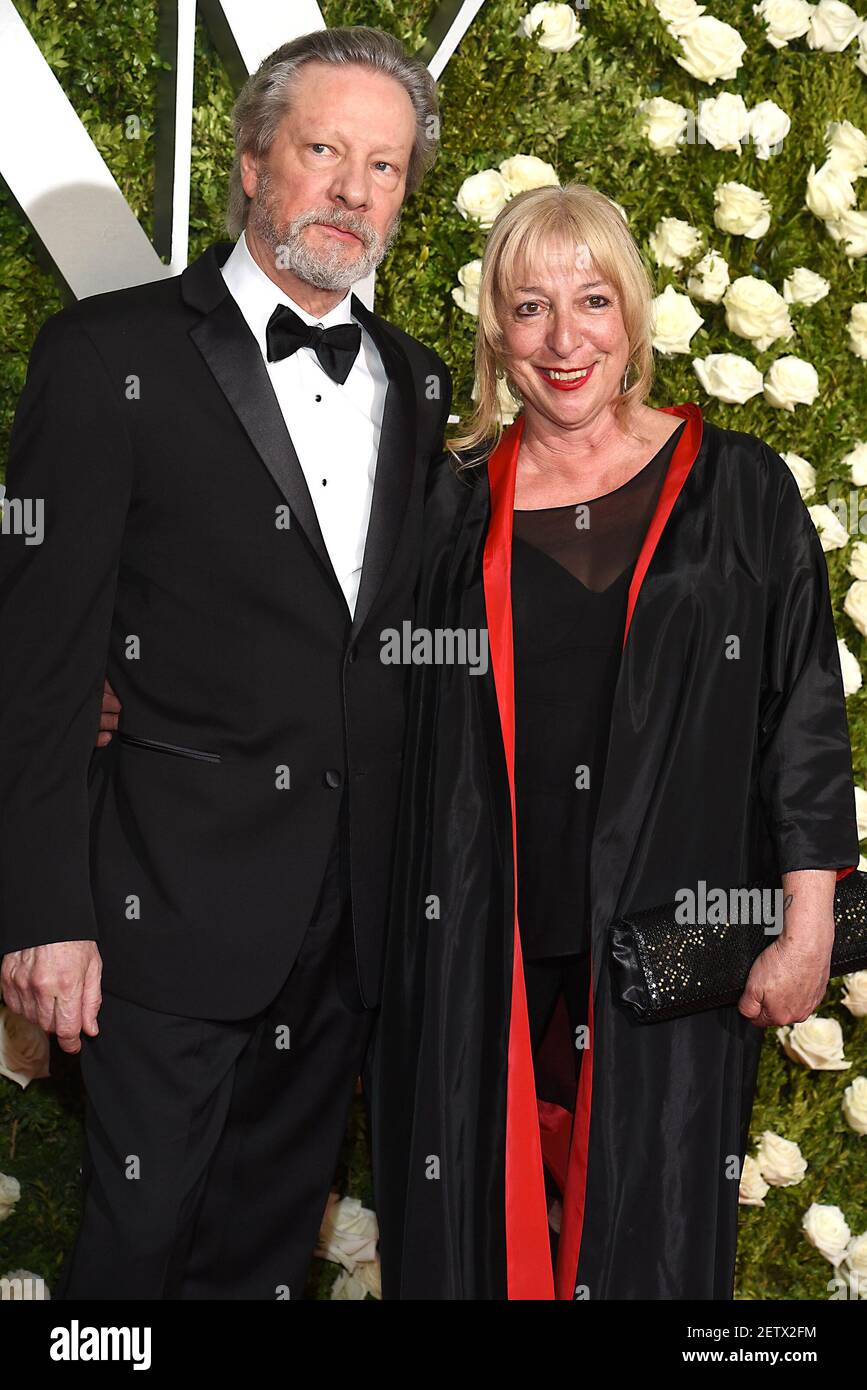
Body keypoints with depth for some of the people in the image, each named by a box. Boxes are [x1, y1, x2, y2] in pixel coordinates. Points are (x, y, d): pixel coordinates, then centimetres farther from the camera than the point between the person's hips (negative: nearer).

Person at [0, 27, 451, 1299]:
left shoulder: (417, 381, 10)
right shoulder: (113, 354, -7)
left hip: (360, 905, 5)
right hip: (179, 896, -5)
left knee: (274, 1235, 18)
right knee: (140, 1235, 6)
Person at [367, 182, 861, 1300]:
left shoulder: (737, 488, 2)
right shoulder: (452, 503, 6)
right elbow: (388, 709, 11)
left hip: (669, 940, -1)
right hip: (482, 945, 1)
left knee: (646, 1234, 6)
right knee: (476, 1227, 8)